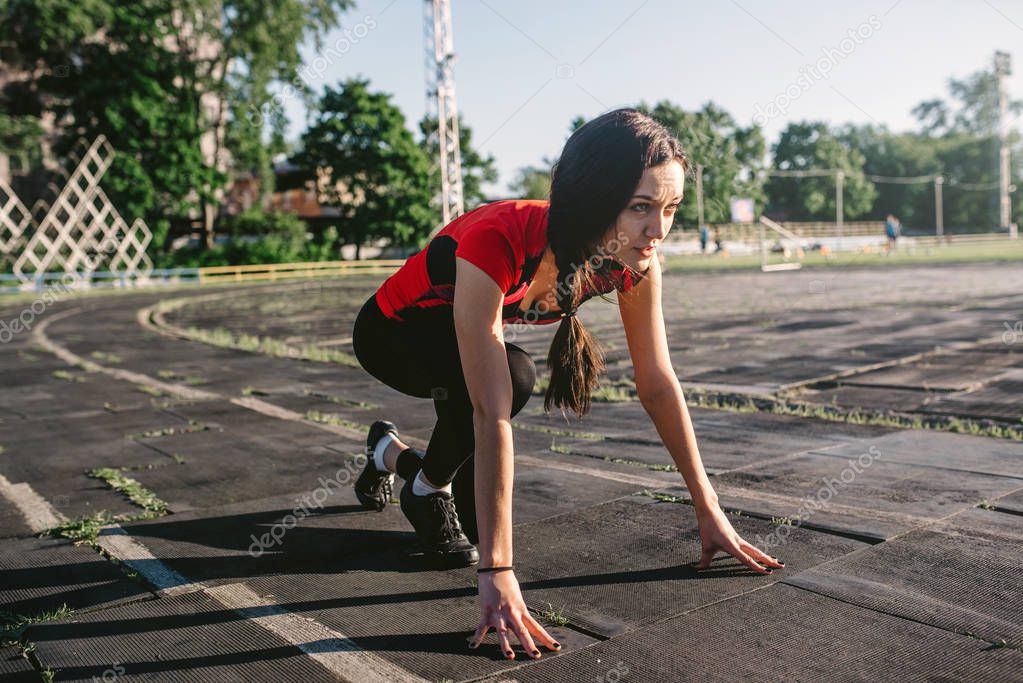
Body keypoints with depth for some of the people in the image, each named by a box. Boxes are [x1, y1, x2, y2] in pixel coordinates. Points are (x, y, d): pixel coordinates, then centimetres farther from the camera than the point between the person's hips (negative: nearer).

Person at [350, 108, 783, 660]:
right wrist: (496, 574, -44)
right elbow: (493, 414, -45)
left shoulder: (632, 262, -25)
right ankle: (427, 487, -7)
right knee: (513, 375, -38)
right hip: (390, 334, -5)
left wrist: (709, 511, -13)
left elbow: (658, 385, -16)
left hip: (457, 340, 5)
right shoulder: (497, 243, -43)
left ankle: (392, 452, 34)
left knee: (474, 524, 2)